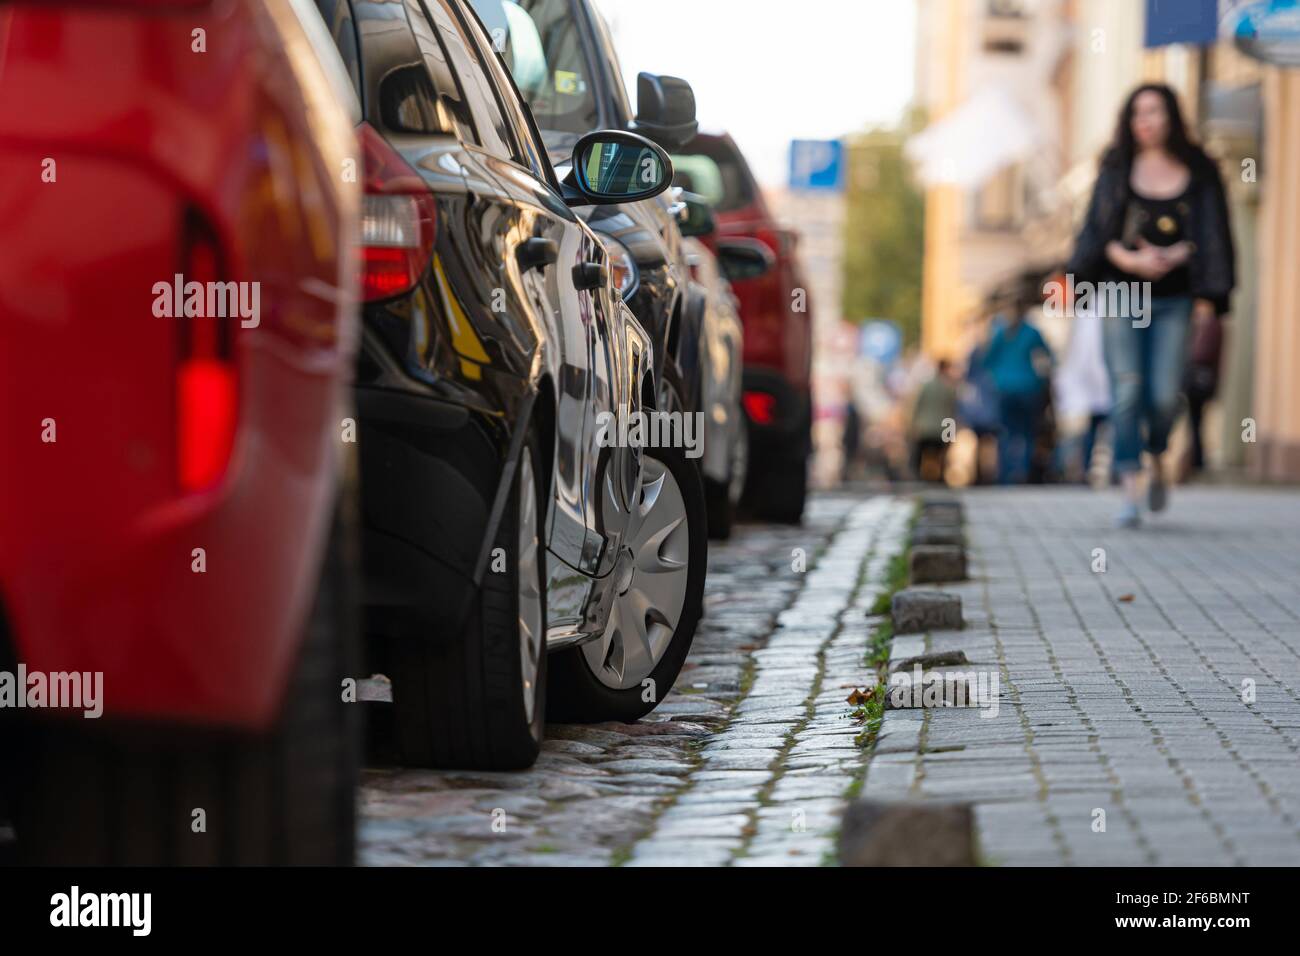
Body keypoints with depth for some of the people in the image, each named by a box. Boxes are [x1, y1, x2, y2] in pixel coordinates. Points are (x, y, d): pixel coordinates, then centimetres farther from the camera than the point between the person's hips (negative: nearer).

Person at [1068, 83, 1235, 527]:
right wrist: (1129, 260, -16)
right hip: (1122, 292, 0)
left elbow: (1212, 236, 4)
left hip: (1174, 299, 0)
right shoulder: (1117, 169, 5)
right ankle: (1131, 490, -9)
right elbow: (1098, 230, 2)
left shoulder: (1198, 172, 4)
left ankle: (1157, 458, 27)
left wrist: (1207, 297, -6)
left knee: (1164, 395, -5)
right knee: (1127, 390, -9)